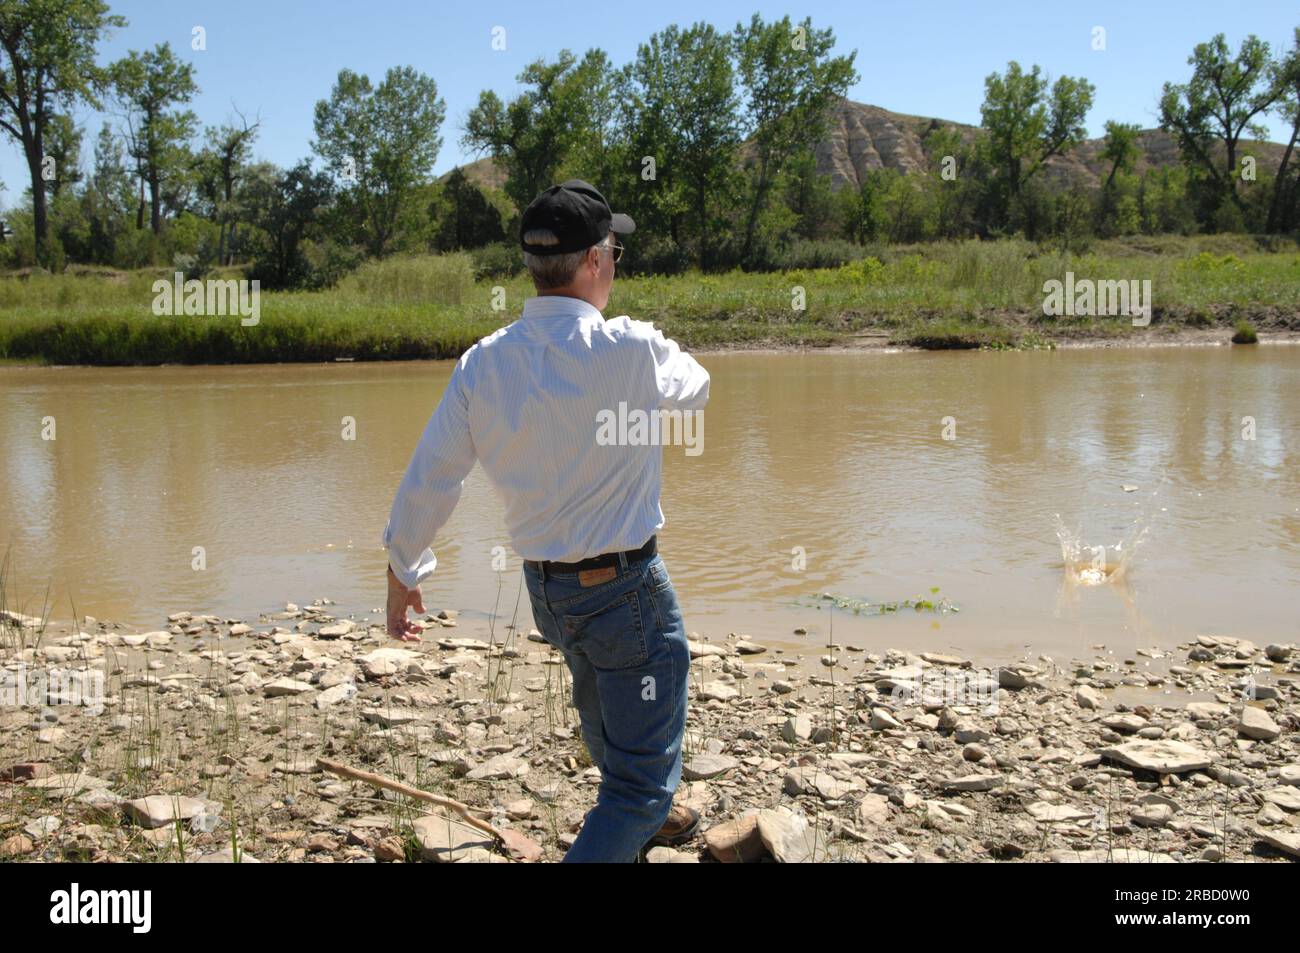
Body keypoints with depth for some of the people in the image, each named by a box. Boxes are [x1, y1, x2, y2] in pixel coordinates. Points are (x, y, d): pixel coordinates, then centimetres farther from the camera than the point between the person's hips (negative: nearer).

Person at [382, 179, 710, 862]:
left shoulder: (482, 364, -6)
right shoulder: (631, 351, -19)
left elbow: (427, 480, -1)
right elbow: (694, 390, 4)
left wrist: (401, 575, 15)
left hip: (544, 589, 7)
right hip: (625, 588, -6)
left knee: (606, 718, 32)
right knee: (643, 776, 4)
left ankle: (639, 821, 57)